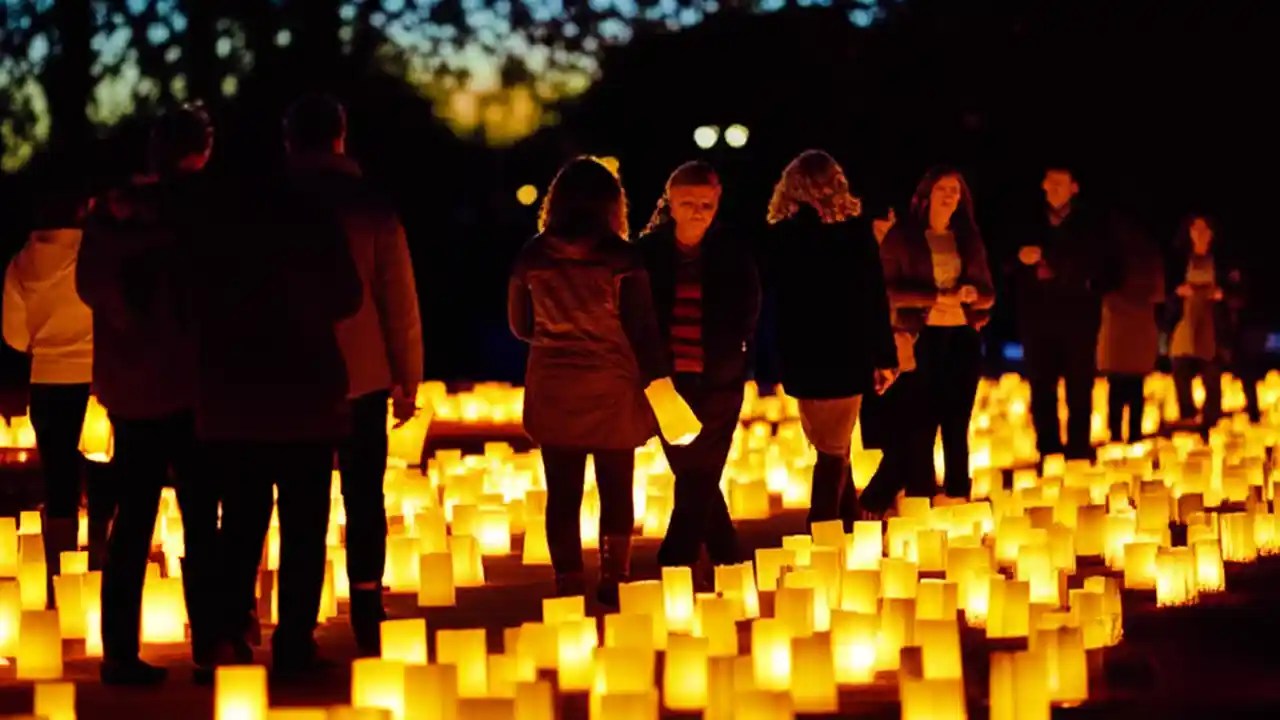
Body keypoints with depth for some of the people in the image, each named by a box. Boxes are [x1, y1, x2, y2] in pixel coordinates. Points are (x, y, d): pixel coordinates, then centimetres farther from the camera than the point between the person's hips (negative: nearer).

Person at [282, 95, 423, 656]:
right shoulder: (370, 208, -3)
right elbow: (399, 300, -3)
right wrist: (407, 379, 5)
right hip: (362, 374, 0)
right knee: (364, 495, 7)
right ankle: (366, 624, 5)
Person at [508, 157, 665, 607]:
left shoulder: (532, 256, -1)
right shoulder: (621, 258, -9)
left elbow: (520, 325, 11)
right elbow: (641, 328, -8)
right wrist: (655, 381, 0)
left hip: (552, 387, 2)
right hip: (610, 385, -2)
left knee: (563, 492, 7)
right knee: (616, 489, 8)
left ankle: (567, 584, 8)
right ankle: (613, 582, 9)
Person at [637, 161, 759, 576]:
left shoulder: (733, 252, -3)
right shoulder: (650, 251, -1)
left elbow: (746, 316, 3)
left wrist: (730, 355, -10)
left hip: (717, 384, -2)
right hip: (669, 381, 2)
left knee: (697, 480, -5)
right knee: (694, 478, 10)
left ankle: (672, 569, -1)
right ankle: (727, 561, 25)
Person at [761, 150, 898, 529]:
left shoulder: (779, 235, -2)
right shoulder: (856, 229, -4)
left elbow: (771, 294, 1)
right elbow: (875, 296, -4)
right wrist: (885, 356, 1)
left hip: (801, 358, 2)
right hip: (844, 355, -2)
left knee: (833, 452, 15)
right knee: (834, 453, 4)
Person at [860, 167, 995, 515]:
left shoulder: (969, 239, 11)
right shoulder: (902, 236, -1)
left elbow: (988, 294, 11)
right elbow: (887, 289, -9)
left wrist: (972, 295, -12)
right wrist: (935, 298, -19)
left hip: (963, 339, 4)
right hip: (921, 339, -4)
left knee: (956, 427, 7)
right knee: (918, 428, -4)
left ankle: (958, 504, 10)